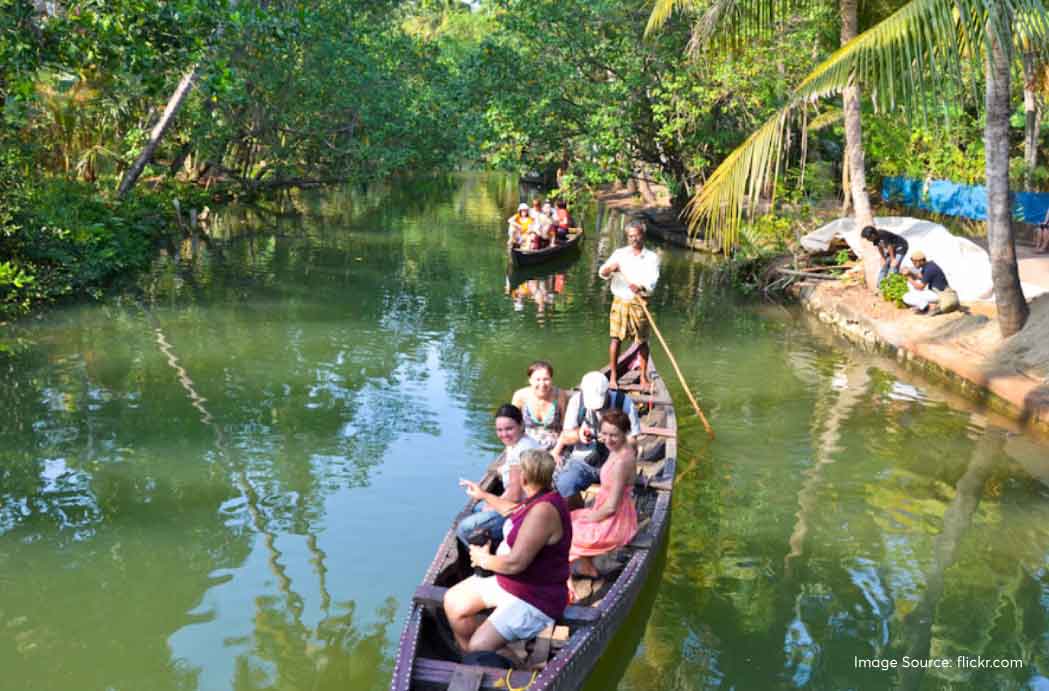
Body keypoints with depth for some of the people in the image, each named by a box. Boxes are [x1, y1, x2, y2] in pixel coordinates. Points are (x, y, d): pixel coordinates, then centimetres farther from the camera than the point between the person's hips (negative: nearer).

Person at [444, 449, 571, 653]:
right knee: (453, 600, 11)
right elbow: (516, 511, 29)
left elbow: (515, 563, -30)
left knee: (479, 648, -22)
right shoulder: (540, 499, 3)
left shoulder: (543, 511, -29)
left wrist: (483, 559, -12)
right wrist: (484, 495, 37)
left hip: (534, 601, -10)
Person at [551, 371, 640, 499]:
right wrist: (578, 434, -23)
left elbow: (632, 440, -3)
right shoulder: (577, 400, -2)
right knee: (563, 486, -27)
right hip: (582, 459, 1)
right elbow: (565, 437, 0)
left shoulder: (623, 402, -7)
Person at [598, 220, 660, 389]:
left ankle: (643, 377, 18)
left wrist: (641, 288, -30)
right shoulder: (619, 254, 6)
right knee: (615, 338, -4)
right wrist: (609, 268, -25)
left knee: (642, 341, 5)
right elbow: (602, 273, -3)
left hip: (639, 303, 0)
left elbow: (652, 282, -9)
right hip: (620, 300, 0)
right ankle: (613, 376, 4)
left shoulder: (652, 258, 3)